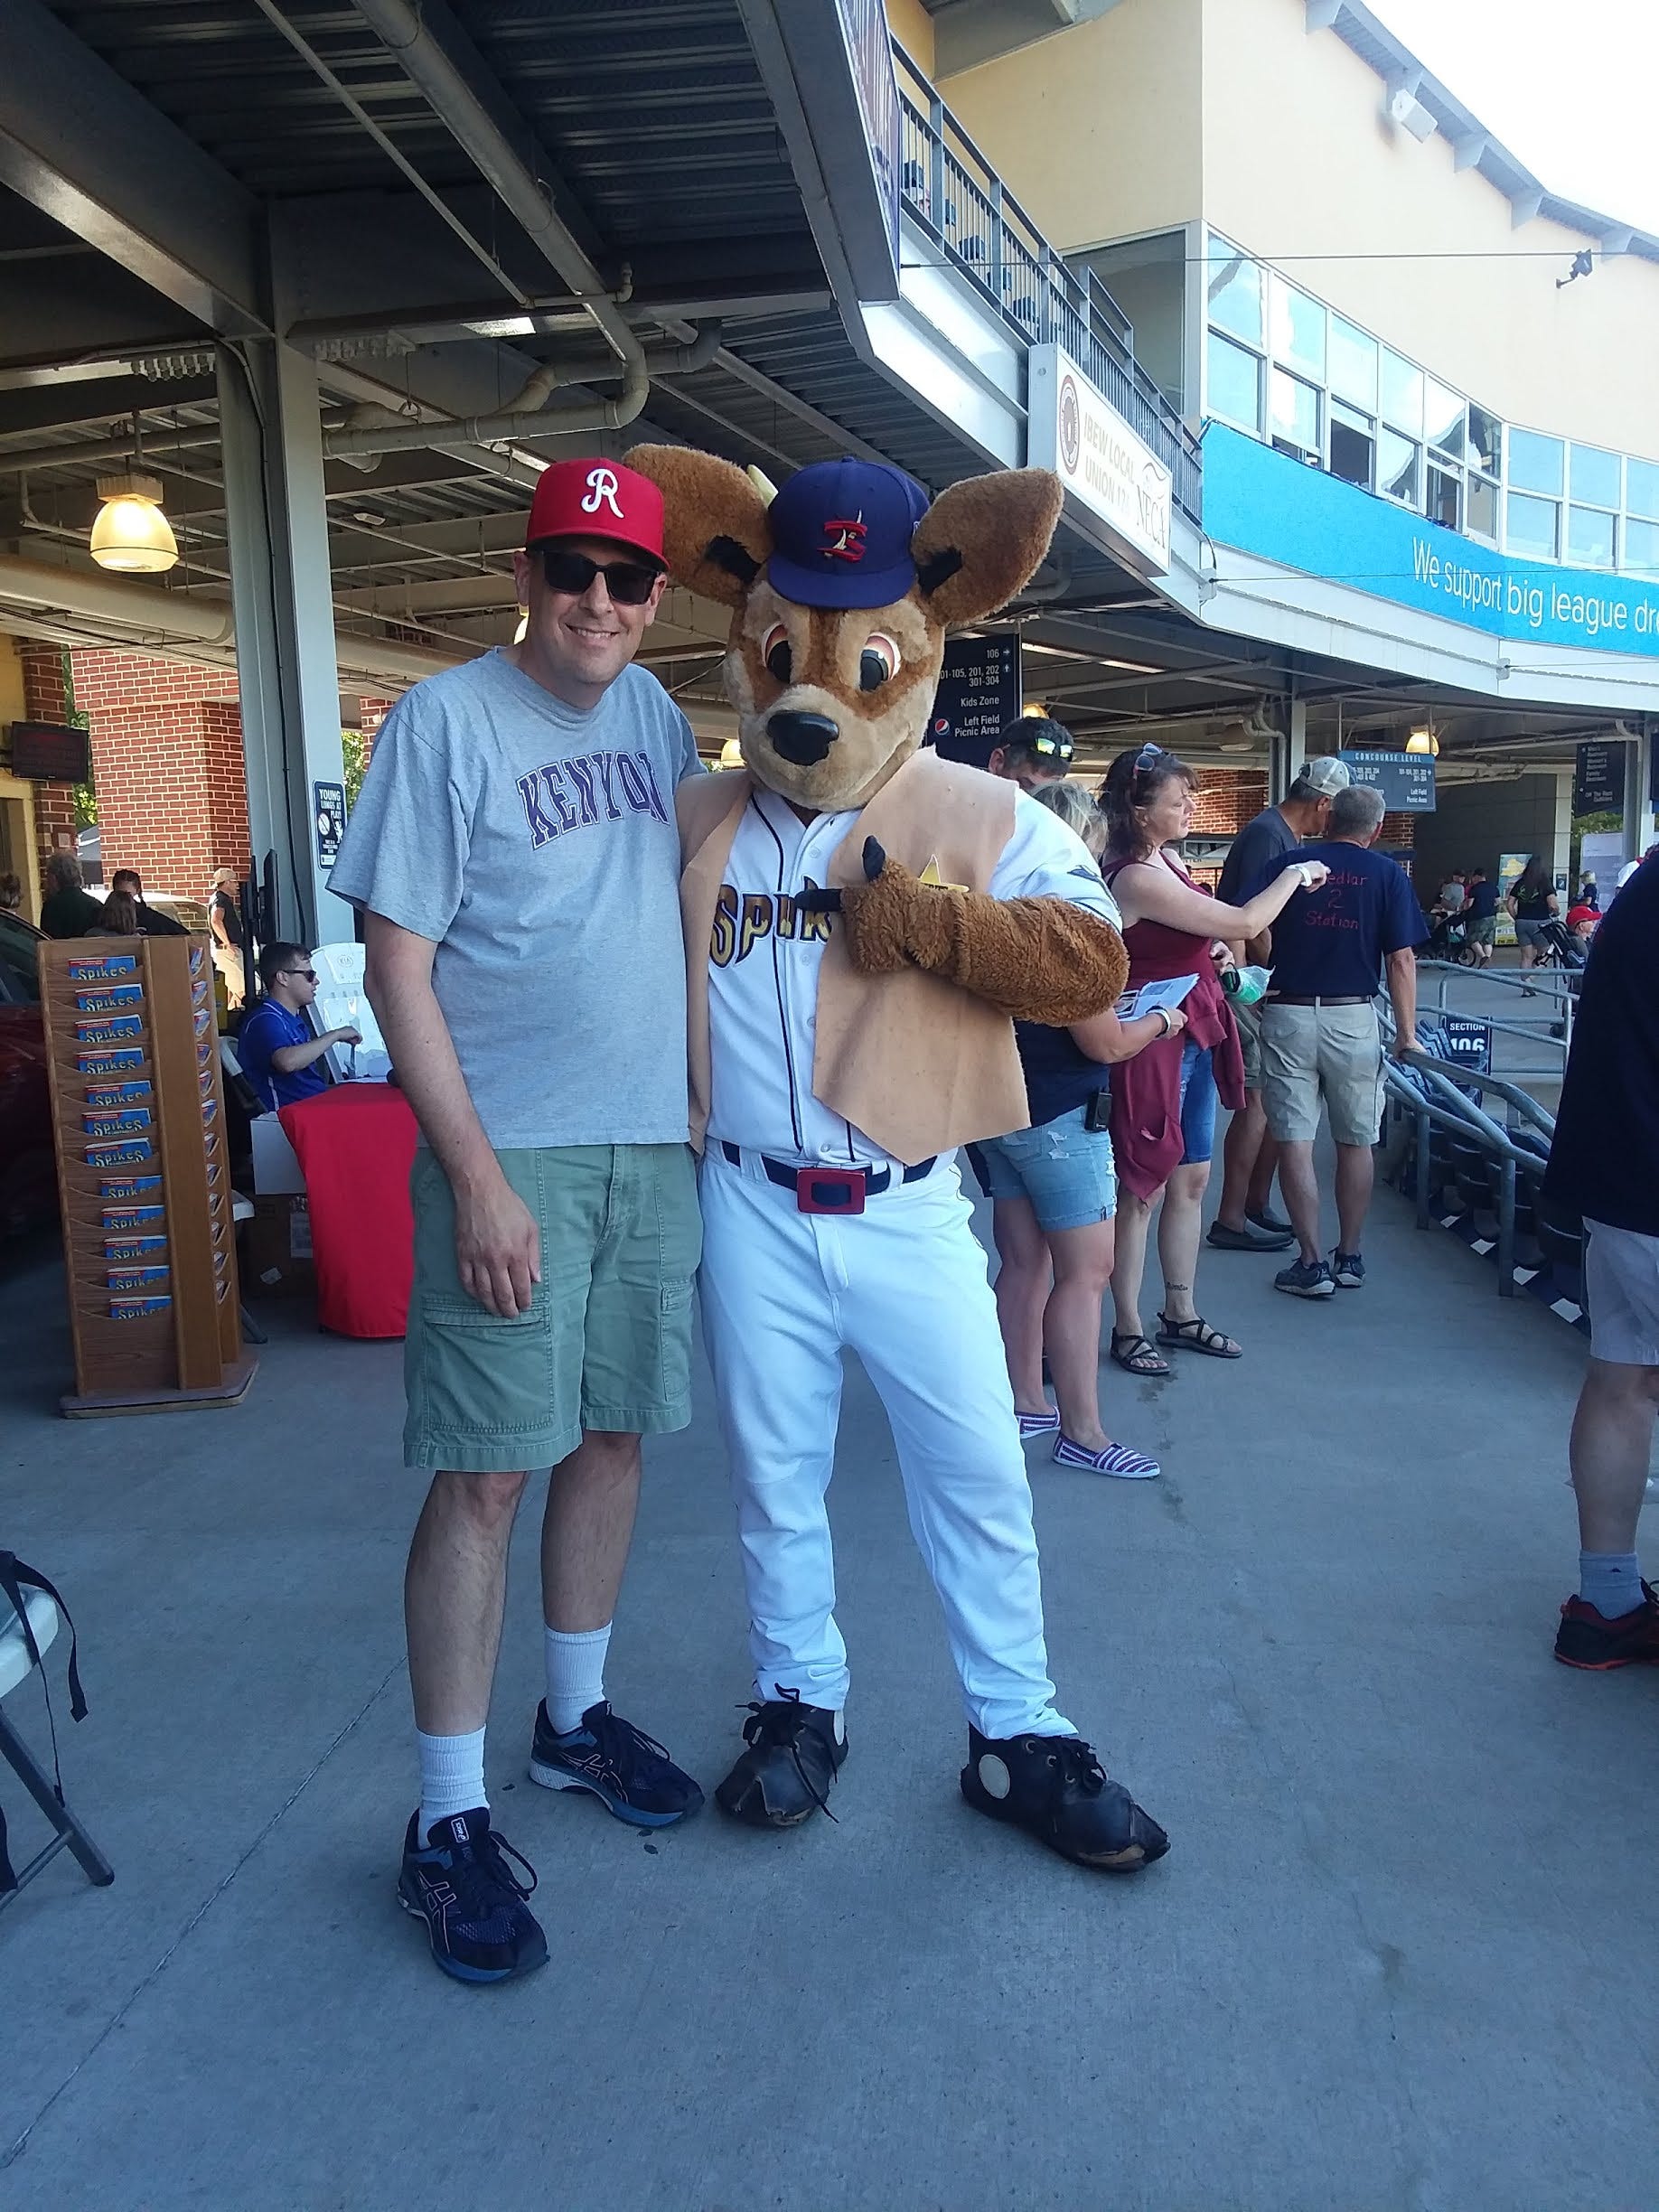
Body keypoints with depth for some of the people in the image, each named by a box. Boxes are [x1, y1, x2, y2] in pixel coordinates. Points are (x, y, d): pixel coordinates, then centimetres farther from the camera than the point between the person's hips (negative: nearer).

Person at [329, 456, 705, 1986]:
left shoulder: (658, 714, 10)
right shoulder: (447, 722, -7)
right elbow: (399, 967, -11)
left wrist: (702, 1108, 12)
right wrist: (476, 1175, -17)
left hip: (656, 1143, 6)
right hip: (512, 1155, -6)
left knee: (613, 1436, 14)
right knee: (484, 1475, -3)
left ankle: (576, 1719, 33)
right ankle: (449, 1822, 11)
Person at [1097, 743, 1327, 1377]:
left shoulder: (1167, 859, 8)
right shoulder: (1136, 878, -21)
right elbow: (1244, 924, -22)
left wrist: (1213, 954, 6)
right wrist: (1297, 873, -5)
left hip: (1194, 1040, 9)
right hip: (1154, 1043, -9)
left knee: (1191, 1181, 15)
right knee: (1143, 1189, 1)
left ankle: (1180, 1313, 28)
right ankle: (1127, 1329, 13)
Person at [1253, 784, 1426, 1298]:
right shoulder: (1387, 873, 2)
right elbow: (1402, 959, -3)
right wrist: (1407, 1033, 1)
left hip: (1287, 1016, 0)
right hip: (1353, 1019, 1)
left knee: (1294, 1142, 2)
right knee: (1355, 1143, 14)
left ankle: (1312, 1266, 3)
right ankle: (1350, 1258, 21)